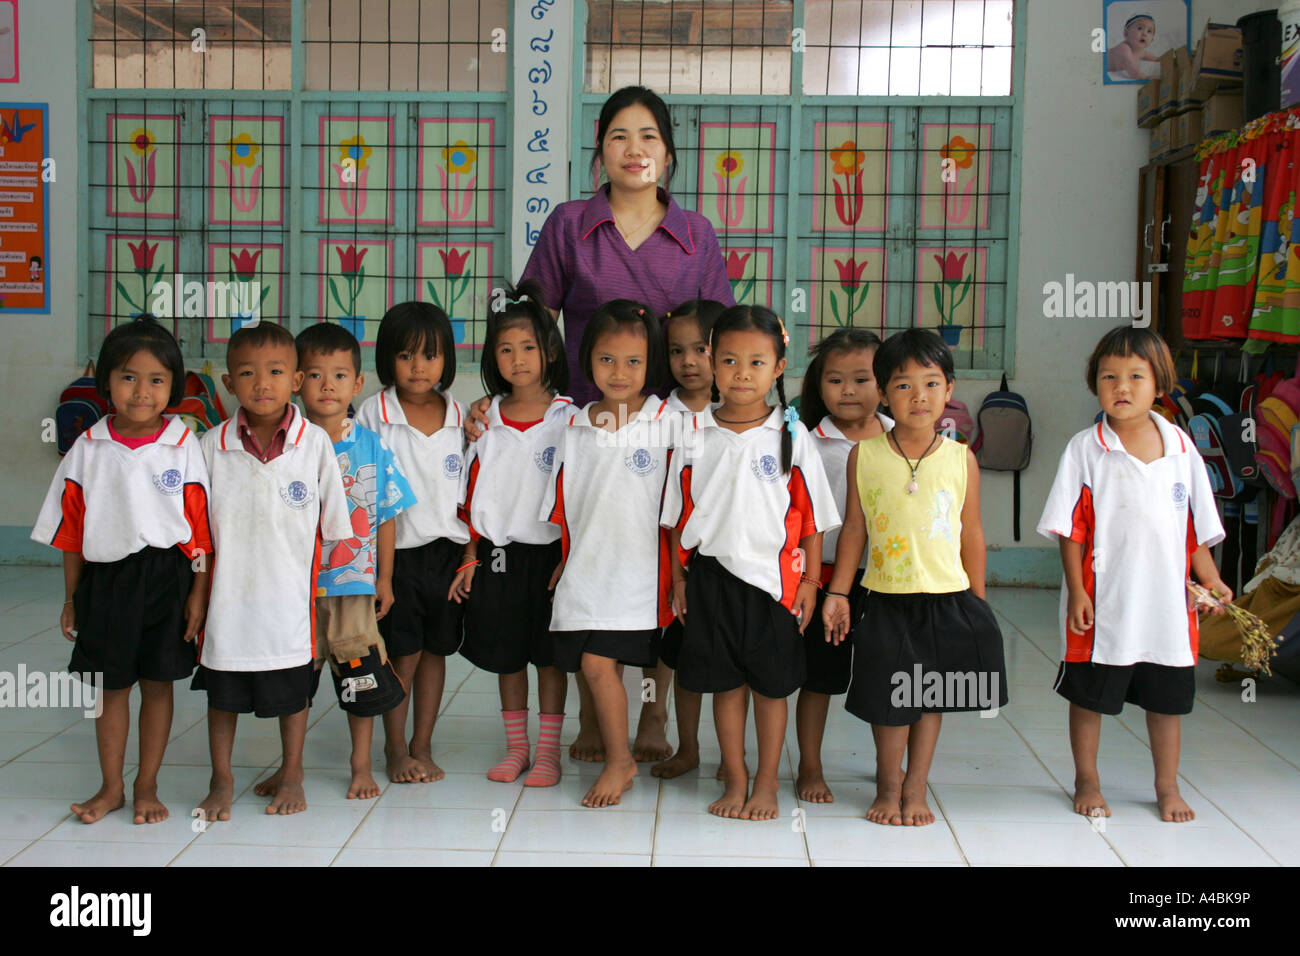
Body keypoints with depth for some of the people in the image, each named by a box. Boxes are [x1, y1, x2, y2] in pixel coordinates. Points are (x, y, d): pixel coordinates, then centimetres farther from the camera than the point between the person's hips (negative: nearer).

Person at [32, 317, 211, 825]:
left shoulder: (183, 448, -5)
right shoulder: (88, 449, 0)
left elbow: (201, 528, -3)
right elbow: (71, 529, 6)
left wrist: (199, 592, -5)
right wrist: (71, 597, 7)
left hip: (166, 578, -1)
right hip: (105, 578, 2)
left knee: (157, 683, 8)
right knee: (110, 685, 11)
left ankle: (146, 787, 22)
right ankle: (111, 787, 25)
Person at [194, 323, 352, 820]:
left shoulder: (314, 443, -8)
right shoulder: (212, 446, -4)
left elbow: (335, 526, 0)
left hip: (290, 596, -1)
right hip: (228, 595, 1)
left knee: (293, 691, 14)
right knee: (222, 692, 13)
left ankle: (292, 777, 33)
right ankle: (222, 782, 31)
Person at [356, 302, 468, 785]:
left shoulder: (459, 416, 5)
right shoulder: (373, 414, -4)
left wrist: (471, 554, 6)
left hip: (446, 548, 3)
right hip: (395, 550, -3)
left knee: (435, 649, 10)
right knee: (403, 653, 0)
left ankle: (423, 746, 22)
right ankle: (395, 749, 17)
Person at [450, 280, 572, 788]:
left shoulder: (567, 418, -5)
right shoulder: (488, 420, 6)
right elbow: (475, 496, 9)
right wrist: (470, 558, 7)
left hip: (549, 551, -3)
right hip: (497, 554, 4)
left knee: (550, 654, 5)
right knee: (506, 654, 11)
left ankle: (548, 751, 15)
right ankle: (516, 747, 24)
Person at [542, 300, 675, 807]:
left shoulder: (665, 422, -3)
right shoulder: (576, 426, 8)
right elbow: (560, 504, 15)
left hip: (635, 568, -4)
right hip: (583, 568, 4)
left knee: (597, 664, -10)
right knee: (601, 667, 6)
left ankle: (619, 761, 7)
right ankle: (618, 758, 21)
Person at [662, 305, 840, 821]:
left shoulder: (790, 434, -4)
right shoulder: (695, 433, 1)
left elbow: (811, 516, 0)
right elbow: (679, 513, 8)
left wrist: (809, 580, -1)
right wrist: (678, 577, 6)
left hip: (772, 575, -1)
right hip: (712, 571, 2)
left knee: (771, 684, 8)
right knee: (724, 682, 10)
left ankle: (766, 782, 22)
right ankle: (734, 780, 24)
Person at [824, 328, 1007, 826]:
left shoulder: (961, 458, -2)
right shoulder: (864, 455, -3)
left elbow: (972, 533, 5)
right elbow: (854, 528, 3)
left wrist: (978, 603, 7)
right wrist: (838, 592, 3)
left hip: (947, 599, 1)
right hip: (887, 599, -1)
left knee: (930, 697, 10)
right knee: (889, 700, 7)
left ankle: (916, 787, 27)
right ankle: (888, 785, 29)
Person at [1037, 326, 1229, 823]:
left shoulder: (1181, 447, 3)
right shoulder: (1085, 449, -6)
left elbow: (1196, 526, 11)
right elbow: (1071, 528, -6)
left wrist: (1210, 580, 5)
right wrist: (1077, 590, -11)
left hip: (1166, 600, 3)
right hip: (1103, 603, -2)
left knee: (1167, 698, 14)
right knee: (1089, 695, 9)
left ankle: (1167, 787, 31)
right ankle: (1087, 782, 28)